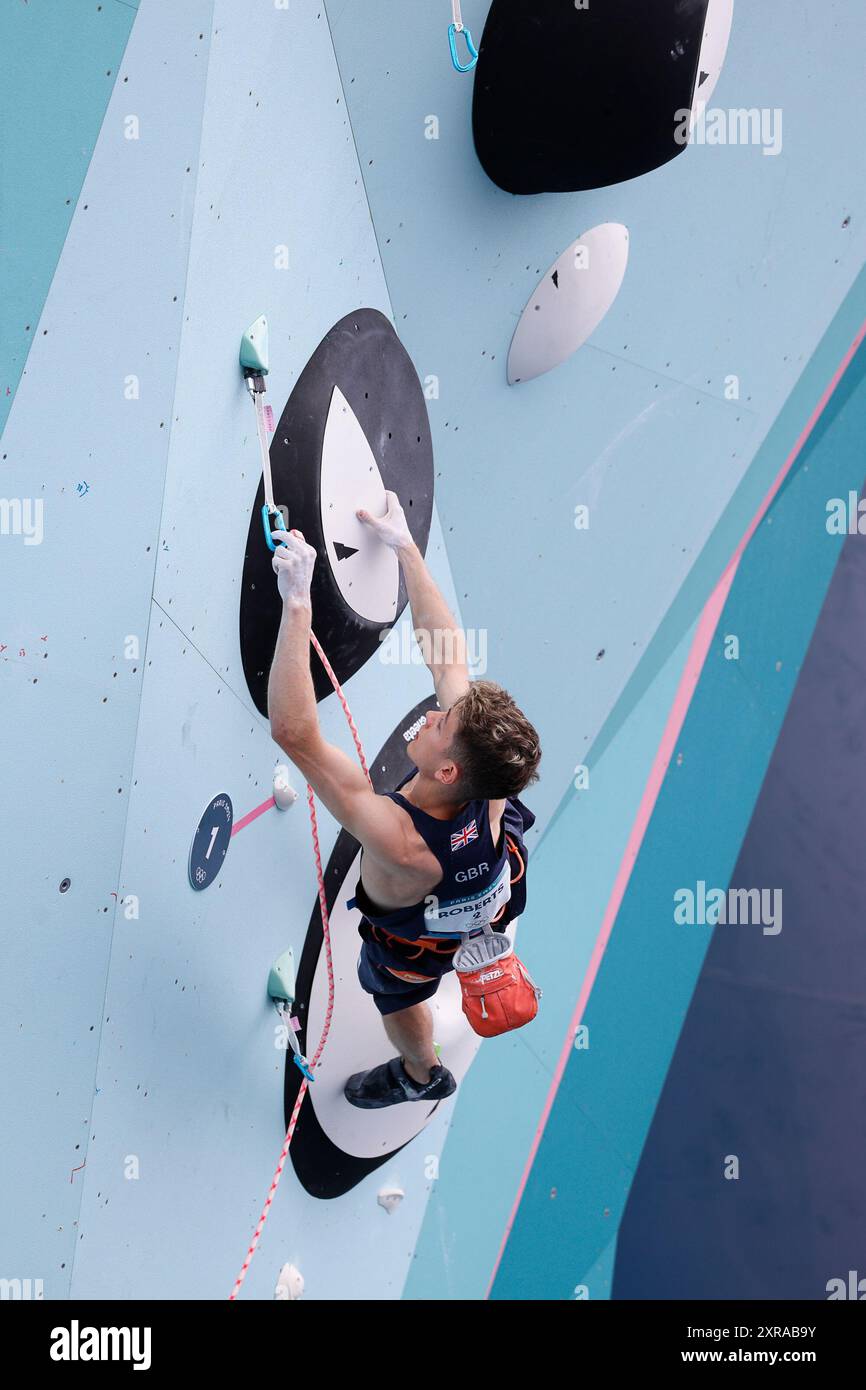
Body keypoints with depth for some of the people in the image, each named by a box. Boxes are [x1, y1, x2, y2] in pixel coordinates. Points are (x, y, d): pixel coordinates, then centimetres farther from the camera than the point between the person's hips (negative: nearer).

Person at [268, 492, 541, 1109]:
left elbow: (293, 731, -58)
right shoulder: (493, 793, -40)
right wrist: (407, 549, -25)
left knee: (397, 996, 33)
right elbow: (447, 649, -29)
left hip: (414, 945, -3)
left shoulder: (397, 839, -53)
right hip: (495, 893, 3)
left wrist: (297, 601, -61)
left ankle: (422, 1077, 65)